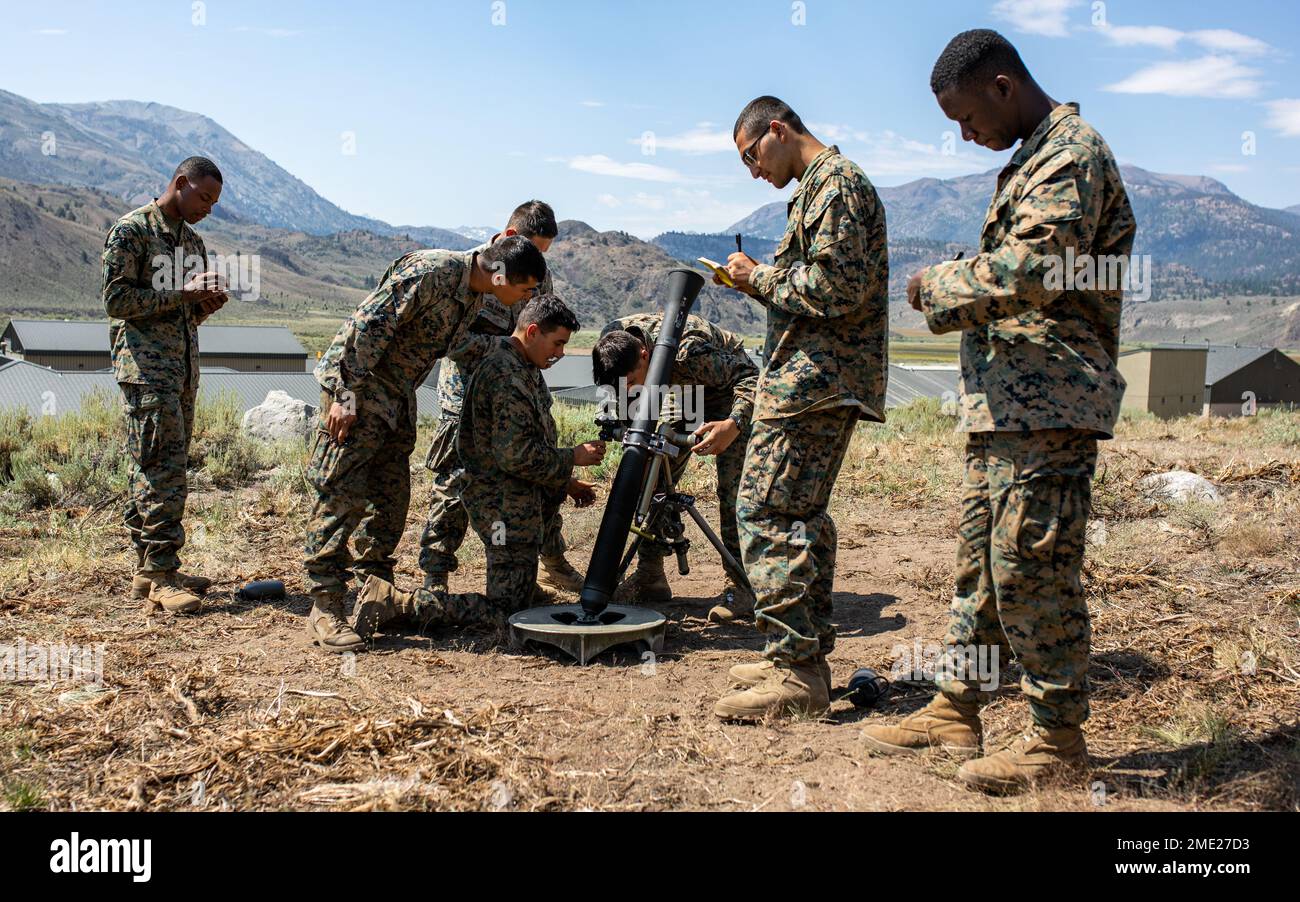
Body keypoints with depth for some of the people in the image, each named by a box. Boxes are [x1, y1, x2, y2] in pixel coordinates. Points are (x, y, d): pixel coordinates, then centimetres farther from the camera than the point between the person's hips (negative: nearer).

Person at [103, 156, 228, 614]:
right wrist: (182, 292, -14)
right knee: (163, 471, -12)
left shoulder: (192, 241, 19)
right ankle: (160, 576, -9)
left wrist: (206, 304, 2)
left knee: (155, 472, 10)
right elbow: (116, 299, -11)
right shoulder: (132, 229, -4)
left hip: (183, 369, 8)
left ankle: (149, 570, 15)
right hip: (146, 368, -8)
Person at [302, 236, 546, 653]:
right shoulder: (429, 272, -25)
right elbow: (367, 326, -25)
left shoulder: (474, 293, 3)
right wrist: (346, 396, -25)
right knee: (340, 496, -9)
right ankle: (325, 610, -5)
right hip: (354, 384, -9)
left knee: (391, 498, 10)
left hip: (397, 395, 9)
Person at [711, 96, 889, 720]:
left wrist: (760, 278, -8)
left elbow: (837, 288, -20)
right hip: (822, 380, 11)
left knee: (766, 514, -13)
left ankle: (797, 673, -10)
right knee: (801, 516, 13)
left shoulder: (834, 182, -9)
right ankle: (807, 658, 20)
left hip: (814, 378, -11)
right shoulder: (824, 185, 24)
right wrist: (762, 283, 12)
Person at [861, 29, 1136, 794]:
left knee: (1031, 563, -6)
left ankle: (1060, 732, 8)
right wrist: (957, 296, 9)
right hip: (1008, 399, 10)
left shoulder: (1072, 152, -10)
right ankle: (957, 709, 22)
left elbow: (1031, 269, -25)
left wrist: (942, 285, -12)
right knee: (980, 555, 13)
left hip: (1051, 401, -10)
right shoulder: (1034, 158, 22)